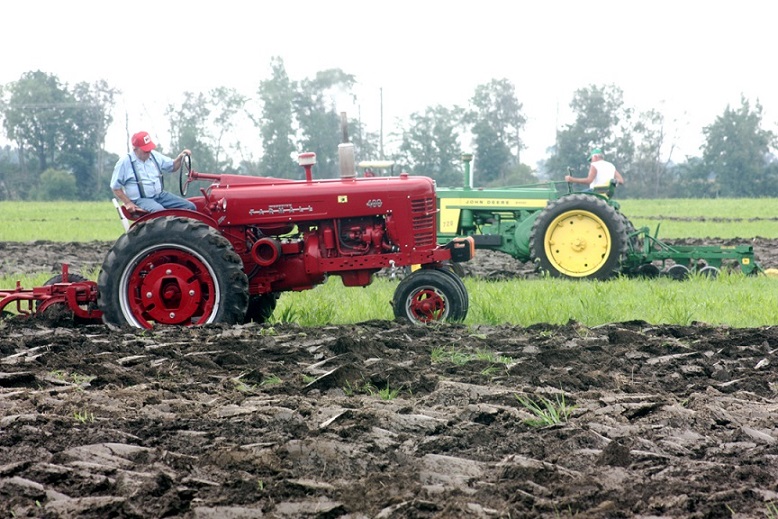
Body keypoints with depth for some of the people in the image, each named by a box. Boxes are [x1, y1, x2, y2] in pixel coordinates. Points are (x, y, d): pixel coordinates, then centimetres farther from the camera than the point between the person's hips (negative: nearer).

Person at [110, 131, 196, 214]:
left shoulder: (154, 156, 9)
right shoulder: (125, 162, -6)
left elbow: (172, 166, 20)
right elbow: (116, 187, -2)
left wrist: (180, 157, -2)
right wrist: (128, 203, -12)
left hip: (160, 195, 7)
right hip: (141, 199, -6)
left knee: (190, 207, -8)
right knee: (159, 211, -40)